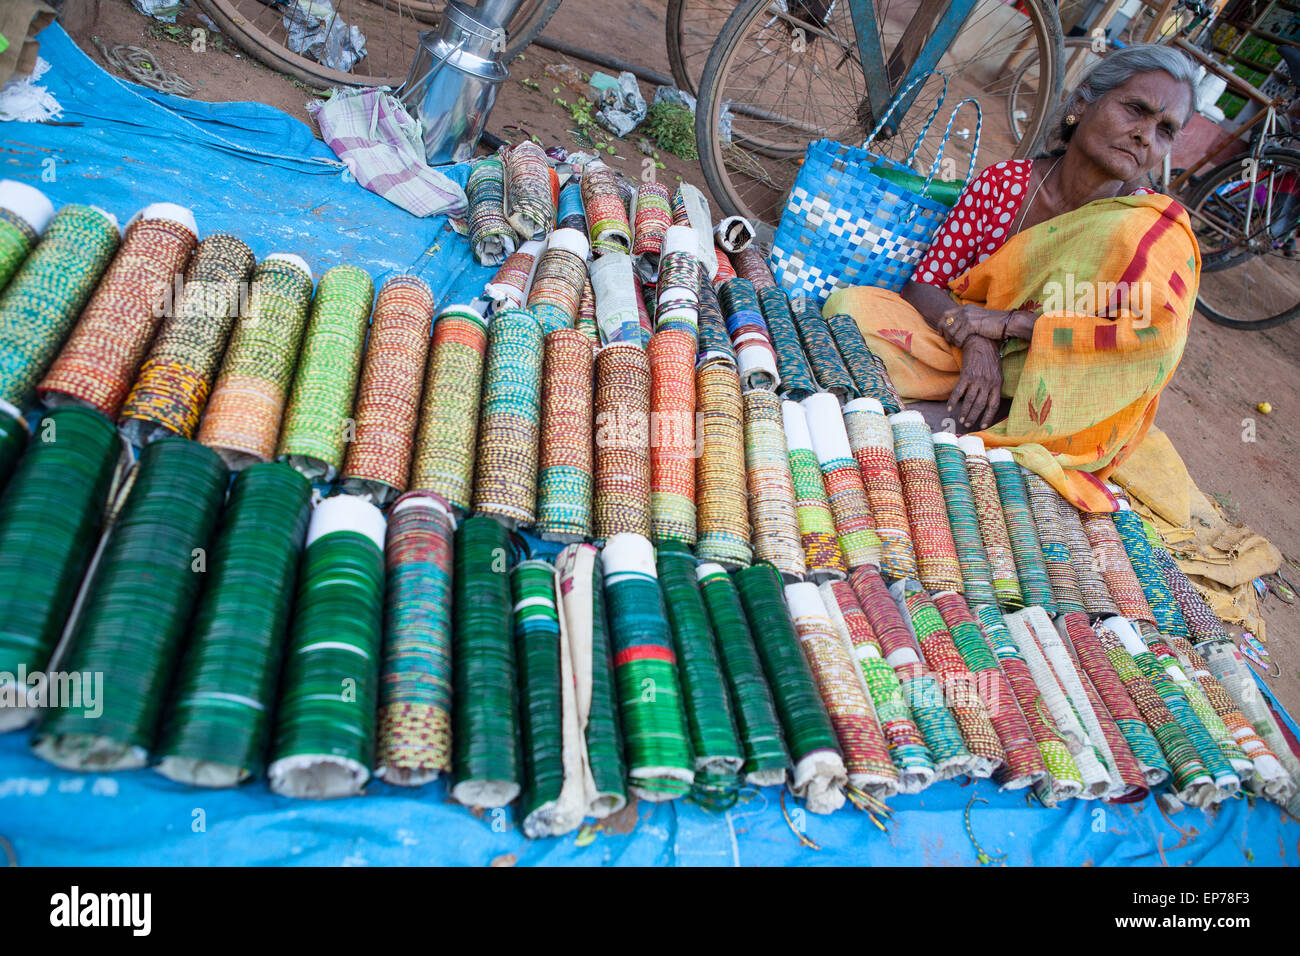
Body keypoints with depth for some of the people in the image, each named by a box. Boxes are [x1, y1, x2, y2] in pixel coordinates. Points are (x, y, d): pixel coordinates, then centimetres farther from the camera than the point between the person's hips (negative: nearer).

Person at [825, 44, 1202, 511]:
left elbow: (1158, 337, -22)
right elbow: (923, 285, -2)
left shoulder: (1158, 229, -6)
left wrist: (1008, 322, -23)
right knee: (853, 306, -18)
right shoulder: (1003, 182, -2)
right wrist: (975, 341, -23)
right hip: (967, 355, 1)